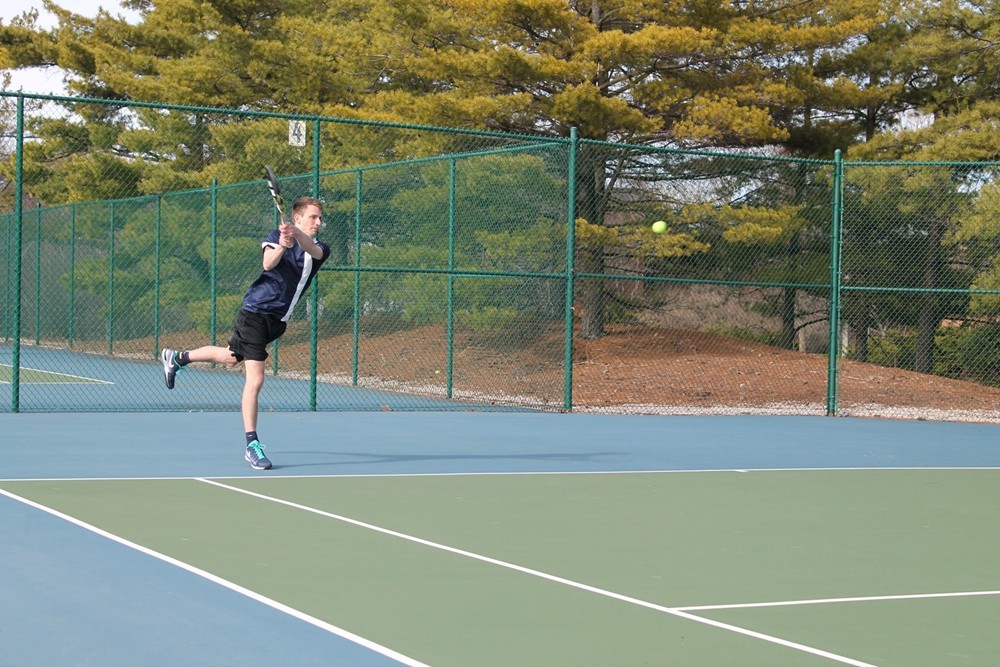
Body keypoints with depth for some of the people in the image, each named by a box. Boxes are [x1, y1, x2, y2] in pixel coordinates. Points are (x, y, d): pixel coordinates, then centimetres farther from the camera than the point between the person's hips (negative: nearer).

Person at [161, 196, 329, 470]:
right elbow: (268, 263, -27)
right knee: (255, 379, -13)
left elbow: (312, 250, -23)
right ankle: (252, 445, -6)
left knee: (231, 358, 24)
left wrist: (296, 234, -44)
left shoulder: (320, 249, 2)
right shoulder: (276, 236, -8)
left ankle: (177, 358, 47)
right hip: (256, 311, -6)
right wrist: (282, 245, -47)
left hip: (277, 320, 6)